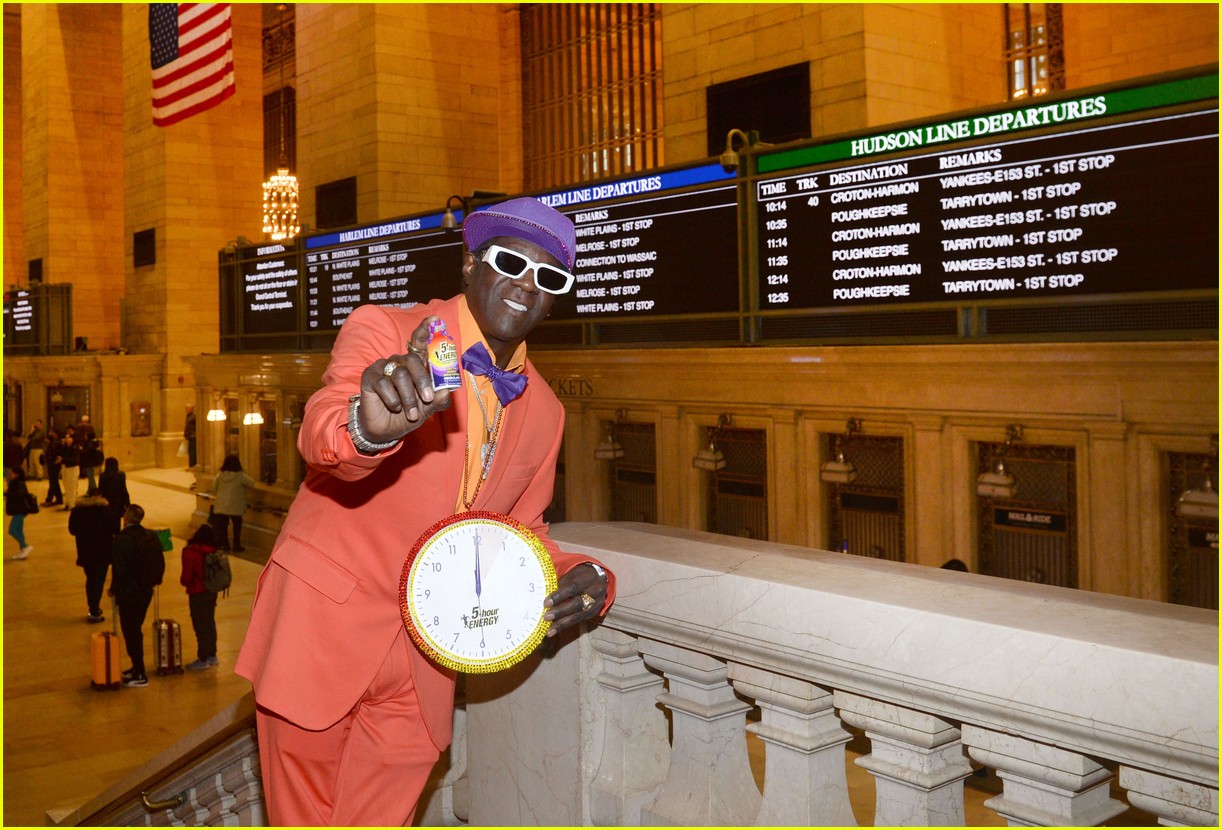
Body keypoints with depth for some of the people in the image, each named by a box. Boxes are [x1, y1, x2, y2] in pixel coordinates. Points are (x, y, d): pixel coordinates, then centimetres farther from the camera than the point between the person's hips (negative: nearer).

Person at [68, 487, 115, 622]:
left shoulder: (77, 509, 0)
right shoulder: (105, 509, -13)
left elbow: (72, 529, 5)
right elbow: (114, 528, -13)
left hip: (84, 551, 4)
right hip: (102, 550, -4)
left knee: (90, 579, 20)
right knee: (99, 580, 1)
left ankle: (93, 608, 27)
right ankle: (94, 613, -4)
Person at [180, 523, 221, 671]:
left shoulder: (190, 552, -19)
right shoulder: (215, 551, -2)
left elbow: (186, 577, -16)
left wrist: (184, 581, 6)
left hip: (198, 593, -6)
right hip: (212, 592, 6)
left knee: (200, 625, 2)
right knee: (210, 623, 18)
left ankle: (203, 660, 10)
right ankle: (212, 656, 29)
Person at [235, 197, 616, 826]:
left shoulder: (544, 412, 7)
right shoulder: (382, 331, -9)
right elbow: (318, 434, -27)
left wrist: (581, 578, -5)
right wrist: (369, 425, -51)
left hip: (424, 656, 4)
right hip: (325, 626, -4)